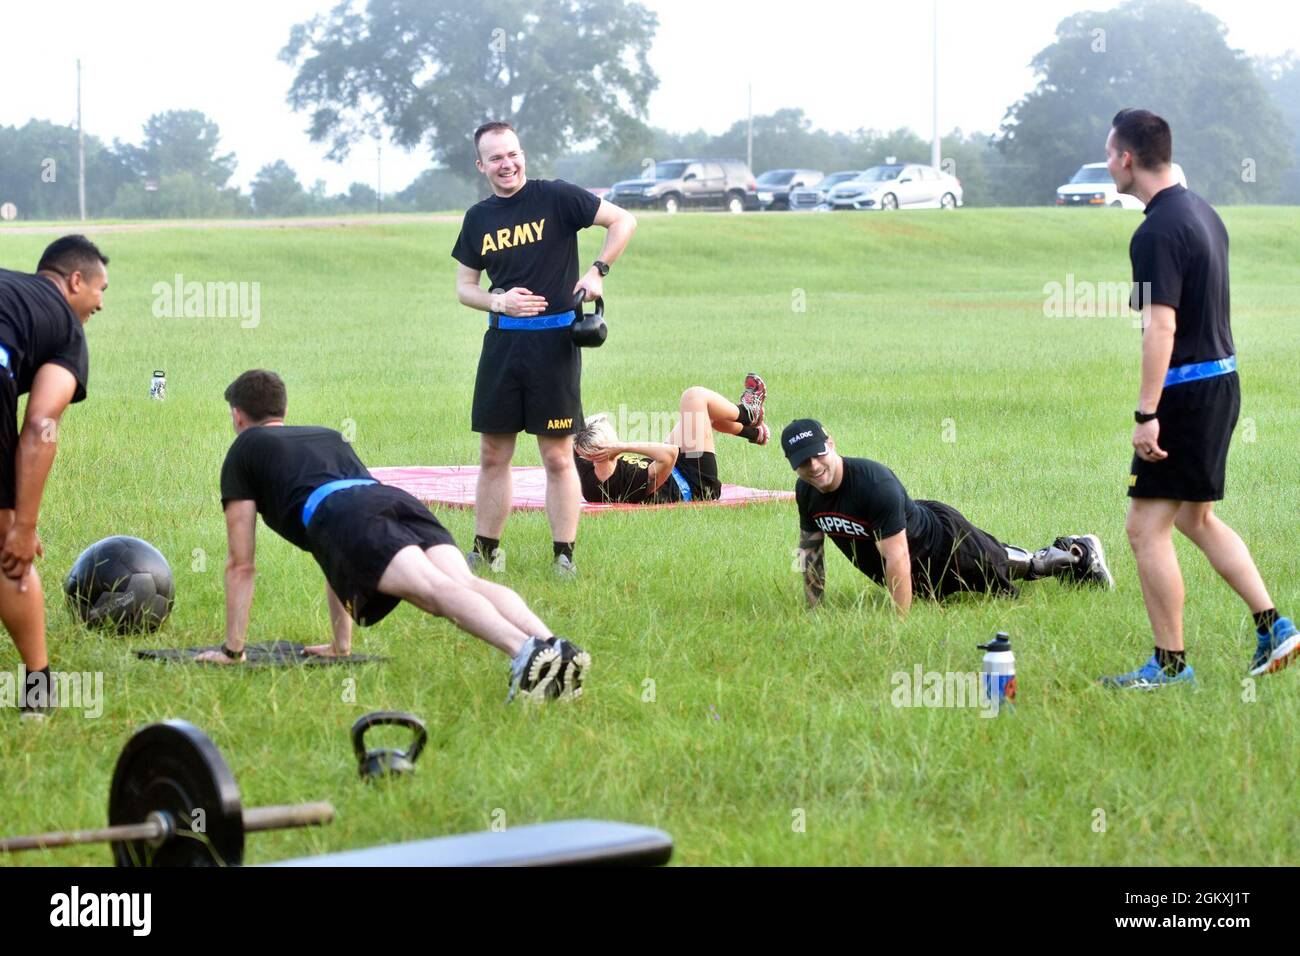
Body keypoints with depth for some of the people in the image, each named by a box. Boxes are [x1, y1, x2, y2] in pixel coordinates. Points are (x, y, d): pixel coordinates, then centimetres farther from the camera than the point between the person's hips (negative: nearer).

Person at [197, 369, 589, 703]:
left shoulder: (244, 452, 29)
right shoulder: (328, 437, 45)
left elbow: (240, 564, 28)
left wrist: (232, 650, 35)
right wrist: (340, 644, 56)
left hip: (340, 516, -5)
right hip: (395, 499, 5)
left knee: (436, 588, -27)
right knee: (465, 582, -18)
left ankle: (526, 651, -53)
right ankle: (552, 646, -46)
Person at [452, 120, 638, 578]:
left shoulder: (554, 197, -4)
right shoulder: (478, 218, 9)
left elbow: (623, 220, -1)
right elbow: (464, 286, 15)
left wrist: (597, 272, -10)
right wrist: (499, 301, -5)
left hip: (554, 338, -4)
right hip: (502, 340, 5)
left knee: (558, 457, -1)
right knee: (493, 455, 9)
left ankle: (565, 556, 5)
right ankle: (485, 551, 18)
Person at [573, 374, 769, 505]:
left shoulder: (584, 476, -24)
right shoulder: (634, 480, -43)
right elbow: (669, 453, -54)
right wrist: (625, 446, -54)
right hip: (695, 484, -8)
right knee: (695, 396, -1)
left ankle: (751, 431, 43)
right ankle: (745, 414, 27)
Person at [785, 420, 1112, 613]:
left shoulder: (875, 484, -40)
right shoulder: (806, 491, -17)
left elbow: (897, 560, -38)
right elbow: (810, 548, 0)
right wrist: (813, 612, -1)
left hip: (943, 539, -7)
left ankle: (1078, 553, 38)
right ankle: (1034, 558, 54)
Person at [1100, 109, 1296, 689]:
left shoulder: (1158, 232, -19)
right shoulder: (1202, 213, 11)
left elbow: (1160, 327, -24)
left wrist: (1146, 413, -24)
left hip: (1186, 391, -10)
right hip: (1221, 379, 10)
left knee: (1146, 527, -2)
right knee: (1195, 517, 20)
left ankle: (1170, 664, 3)